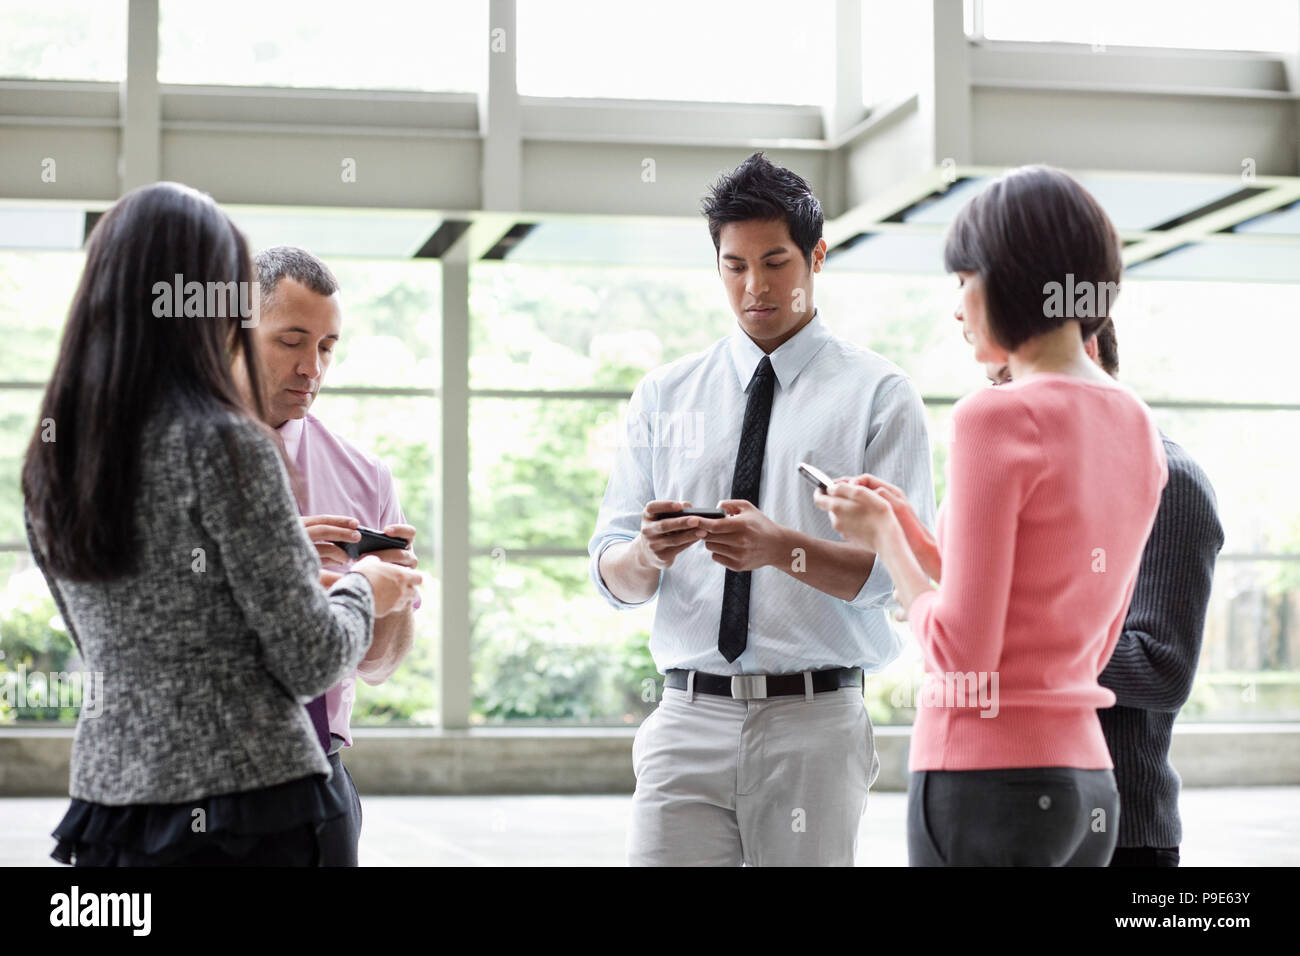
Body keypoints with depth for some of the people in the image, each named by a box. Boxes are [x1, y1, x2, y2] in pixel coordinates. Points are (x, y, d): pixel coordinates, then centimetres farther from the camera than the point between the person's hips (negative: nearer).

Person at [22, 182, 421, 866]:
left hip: (107, 799, 7)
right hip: (245, 806, -6)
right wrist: (362, 591, 9)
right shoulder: (223, 444, -14)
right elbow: (310, 665, -12)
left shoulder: (49, 459, 6)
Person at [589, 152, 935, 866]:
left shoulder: (878, 395, 4)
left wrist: (781, 548, -22)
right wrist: (647, 552, -15)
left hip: (815, 725, -2)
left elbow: (899, 569, -6)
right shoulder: (663, 395, 13)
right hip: (687, 720, 2)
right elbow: (611, 577, 9)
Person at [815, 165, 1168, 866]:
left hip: (986, 779, -8)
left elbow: (962, 651, -15)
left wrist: (883, 539, 2)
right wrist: (914, 537, 17)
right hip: (1087, 787, 8)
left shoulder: (998, 417, -14)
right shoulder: (1136, 425, 10)